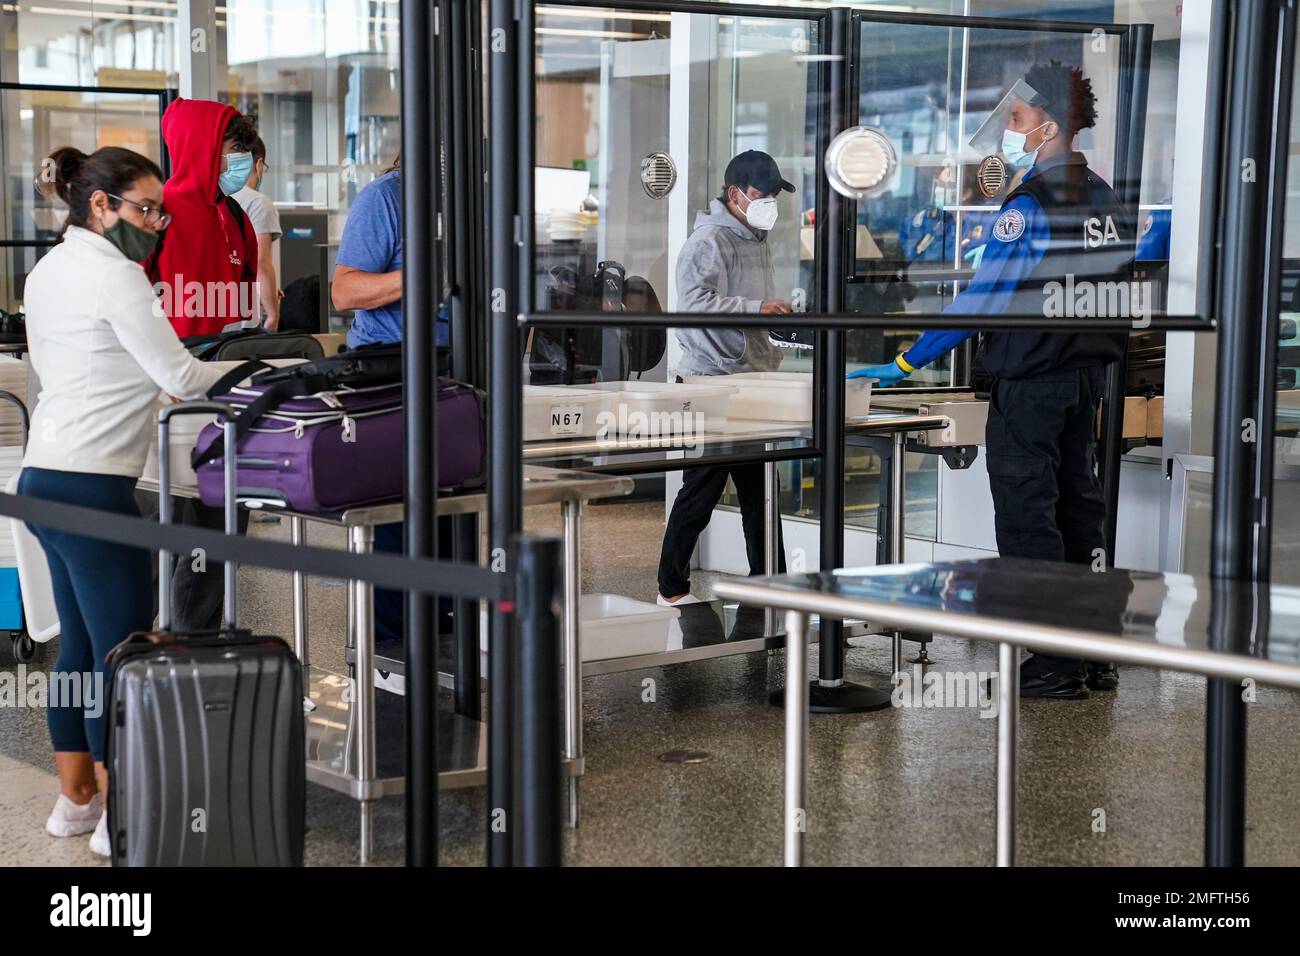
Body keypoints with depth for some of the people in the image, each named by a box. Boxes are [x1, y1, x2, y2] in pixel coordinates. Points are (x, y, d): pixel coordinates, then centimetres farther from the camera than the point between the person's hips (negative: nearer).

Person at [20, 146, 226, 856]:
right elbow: (179, 376, -13)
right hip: (92, 485, -10)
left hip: (45, 476, 10)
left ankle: (75, 799, 23)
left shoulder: (48, 270, 15)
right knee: (121, 653, -4)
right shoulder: (113, 275, -13)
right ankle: (119, 818, 1)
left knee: (80, 643, 16)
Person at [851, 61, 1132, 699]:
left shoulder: (1031, 202, -17)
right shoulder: (1106, 201, 8)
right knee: (1077, 508, 14)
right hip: (1086, 377, 8)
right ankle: (1094, 657, 20)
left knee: (1026, 517, -1)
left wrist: (906, 364, -15)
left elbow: (981, 299, -19)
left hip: (1030, 382, -8)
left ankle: (1053, 667, 1)